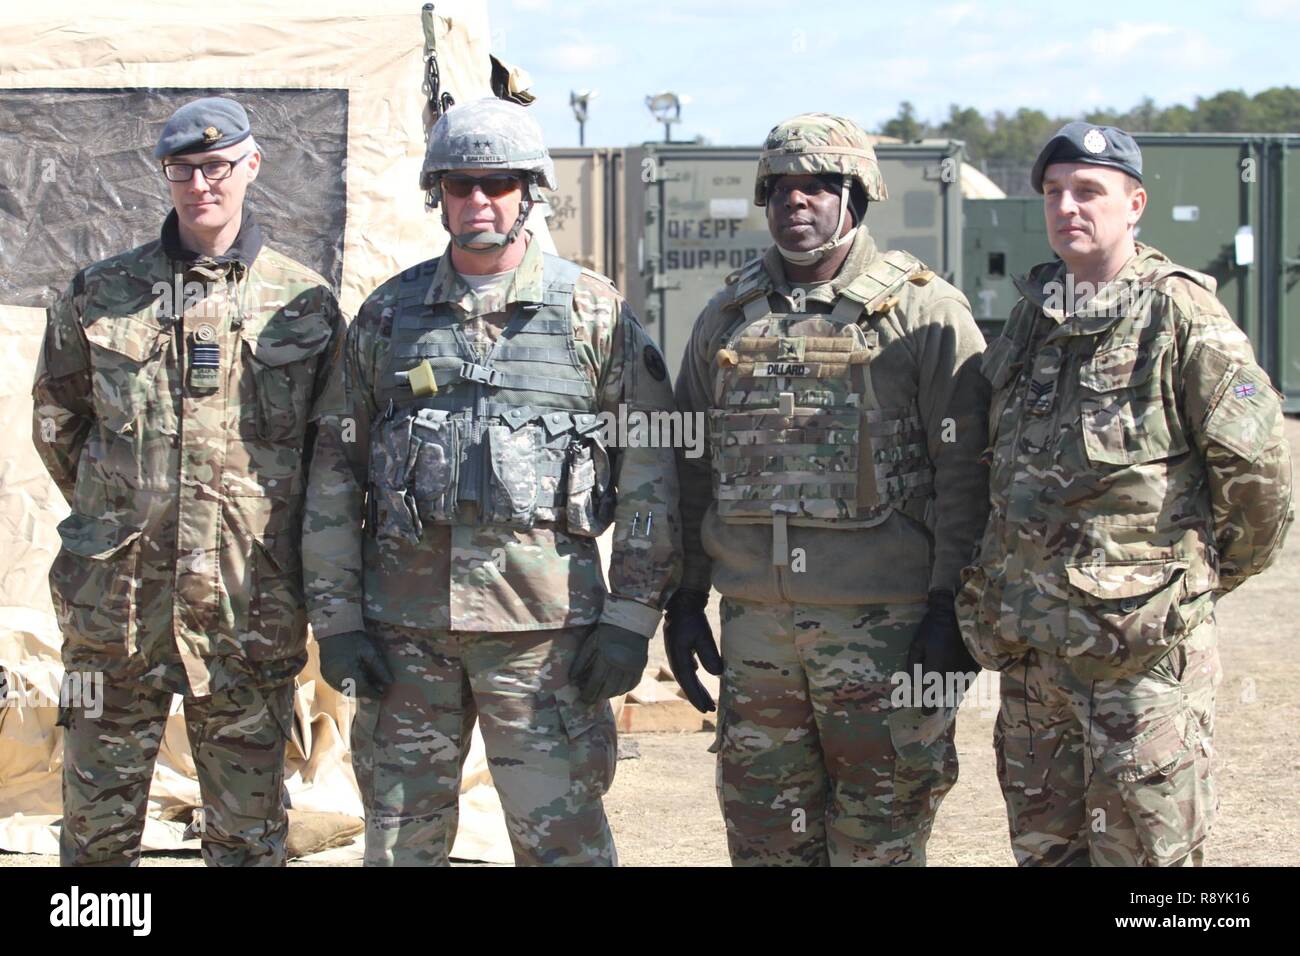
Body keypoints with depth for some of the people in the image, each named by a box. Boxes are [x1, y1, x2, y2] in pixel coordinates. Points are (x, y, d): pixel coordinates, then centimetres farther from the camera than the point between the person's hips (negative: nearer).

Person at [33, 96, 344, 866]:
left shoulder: (305, 302, 4)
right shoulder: (100, 296, 5)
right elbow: (56, 424, 15)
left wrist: (275, 527, 8)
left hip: (253, 610, 0)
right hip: (116, 602, 1)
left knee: (250, 831, 8)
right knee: (98, 827, 7)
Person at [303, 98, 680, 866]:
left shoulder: (595, 312, 3)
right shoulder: (389, 314, 11)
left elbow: (651, 473, 2)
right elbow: (336, 472, 11)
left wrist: (633, 616, -5)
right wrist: (336, 616, 4)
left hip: (545, 619, -3)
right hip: (404, 620, 3)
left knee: (563, 838, -2)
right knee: (401, 838, 9)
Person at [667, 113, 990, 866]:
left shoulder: (925, 313, -3)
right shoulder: (728, 319, 12)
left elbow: (963, 469, -6)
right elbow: (691, 467, 16)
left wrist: (951, 604, -11)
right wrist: (685, 596, 11)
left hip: (883, 624, -4)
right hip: (755, 620, 5)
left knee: (880, 835, 3)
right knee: (765, 830, 11)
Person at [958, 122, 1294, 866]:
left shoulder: (1179, 311, -9)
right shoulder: (1033, 317, 13)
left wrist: (1216, 571, 3)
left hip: (1143, 643, -7)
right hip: (1031, 642, 7)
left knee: (1145, 848, -2)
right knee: (1043, 846, 13)